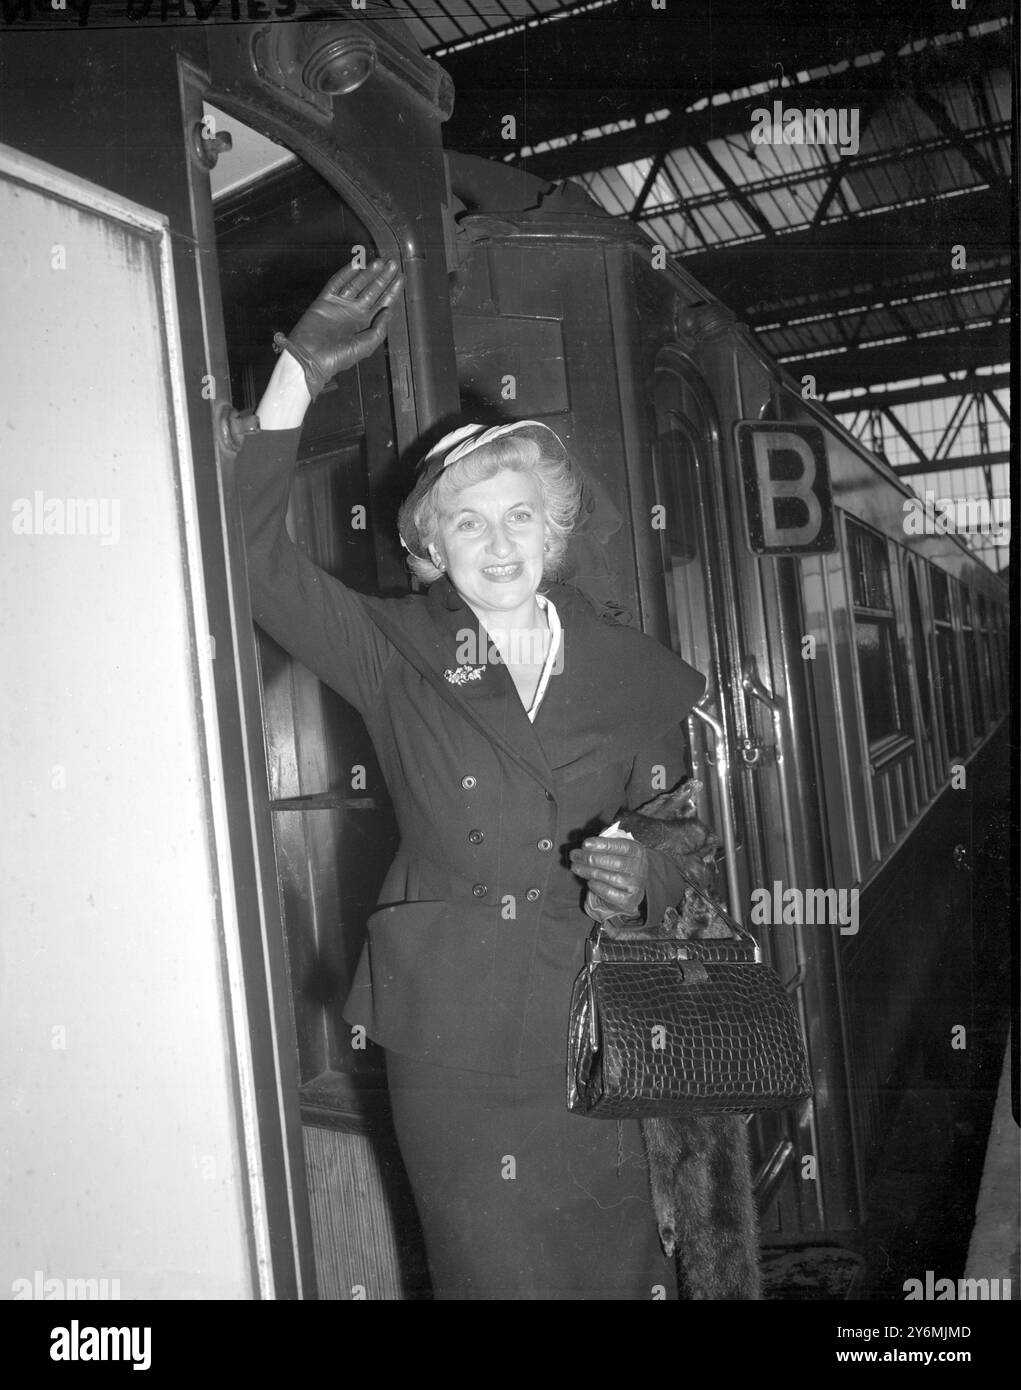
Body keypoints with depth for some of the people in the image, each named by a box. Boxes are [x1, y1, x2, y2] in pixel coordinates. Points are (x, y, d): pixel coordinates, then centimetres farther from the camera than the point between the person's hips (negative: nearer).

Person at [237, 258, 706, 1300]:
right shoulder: (397, 656, -1)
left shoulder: (634, 675, 2)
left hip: (585, 1037, 1)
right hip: (447, 1039, -1)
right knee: (494, 1272, 12)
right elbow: (252, 559, -10)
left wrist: (640, 884, -14)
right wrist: (299, 375, -15)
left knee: (618, 1272, 12)